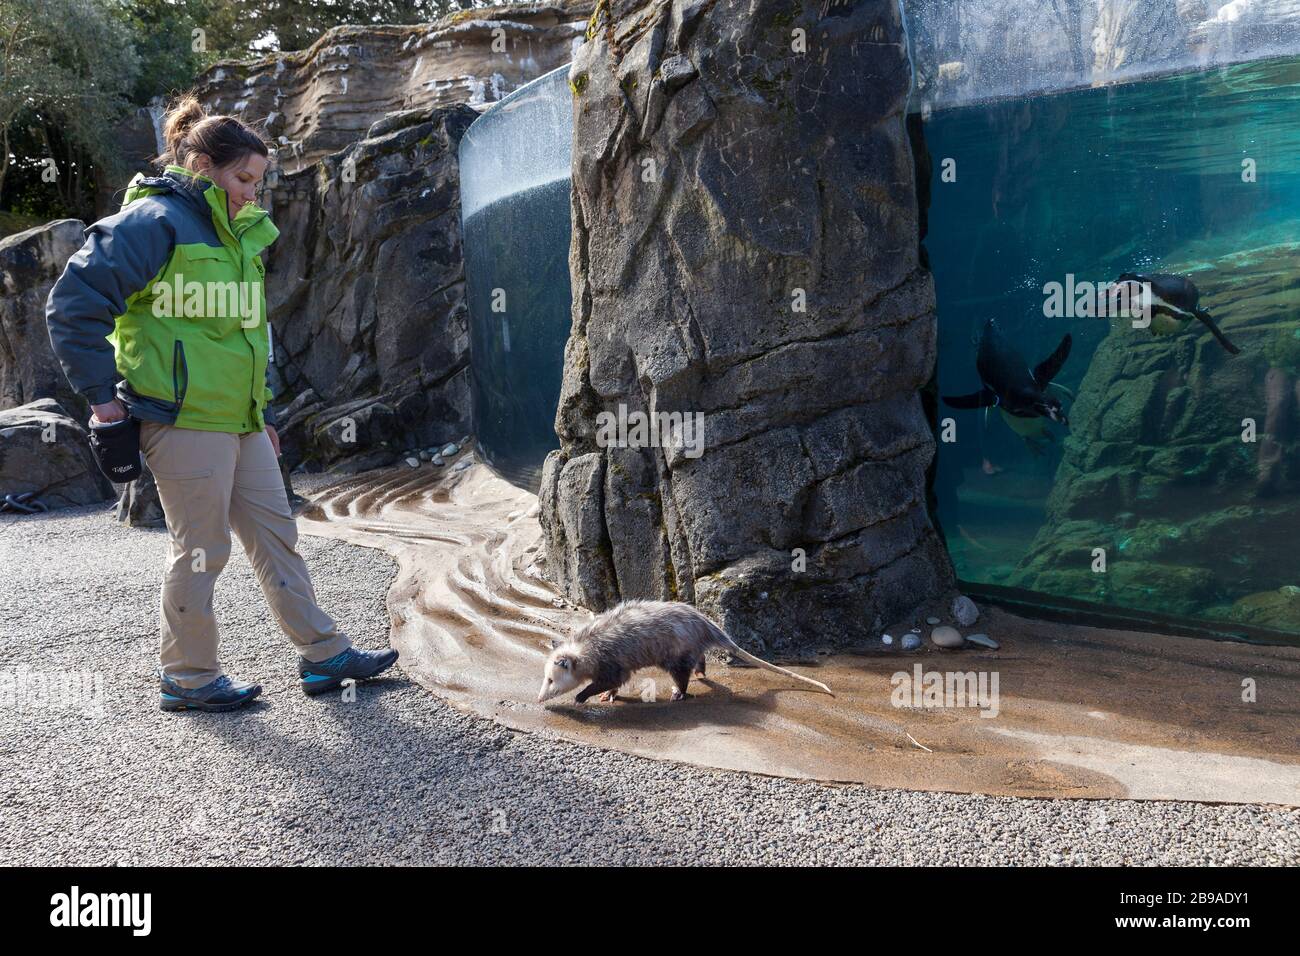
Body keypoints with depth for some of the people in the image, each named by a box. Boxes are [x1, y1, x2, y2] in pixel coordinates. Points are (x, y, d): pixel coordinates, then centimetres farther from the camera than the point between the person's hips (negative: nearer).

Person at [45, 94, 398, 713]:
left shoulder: (235, 232, 19)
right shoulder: (155, 221, -10)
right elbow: (75, 302, -16)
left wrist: (266, 412, 23)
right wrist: (102, 394, -14)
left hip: (240, 419, 9)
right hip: (184, 419, -9)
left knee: (276, 534, 10)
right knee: (201, 551, 0)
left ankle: (323, 655, 18)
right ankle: (188, 679, 16)